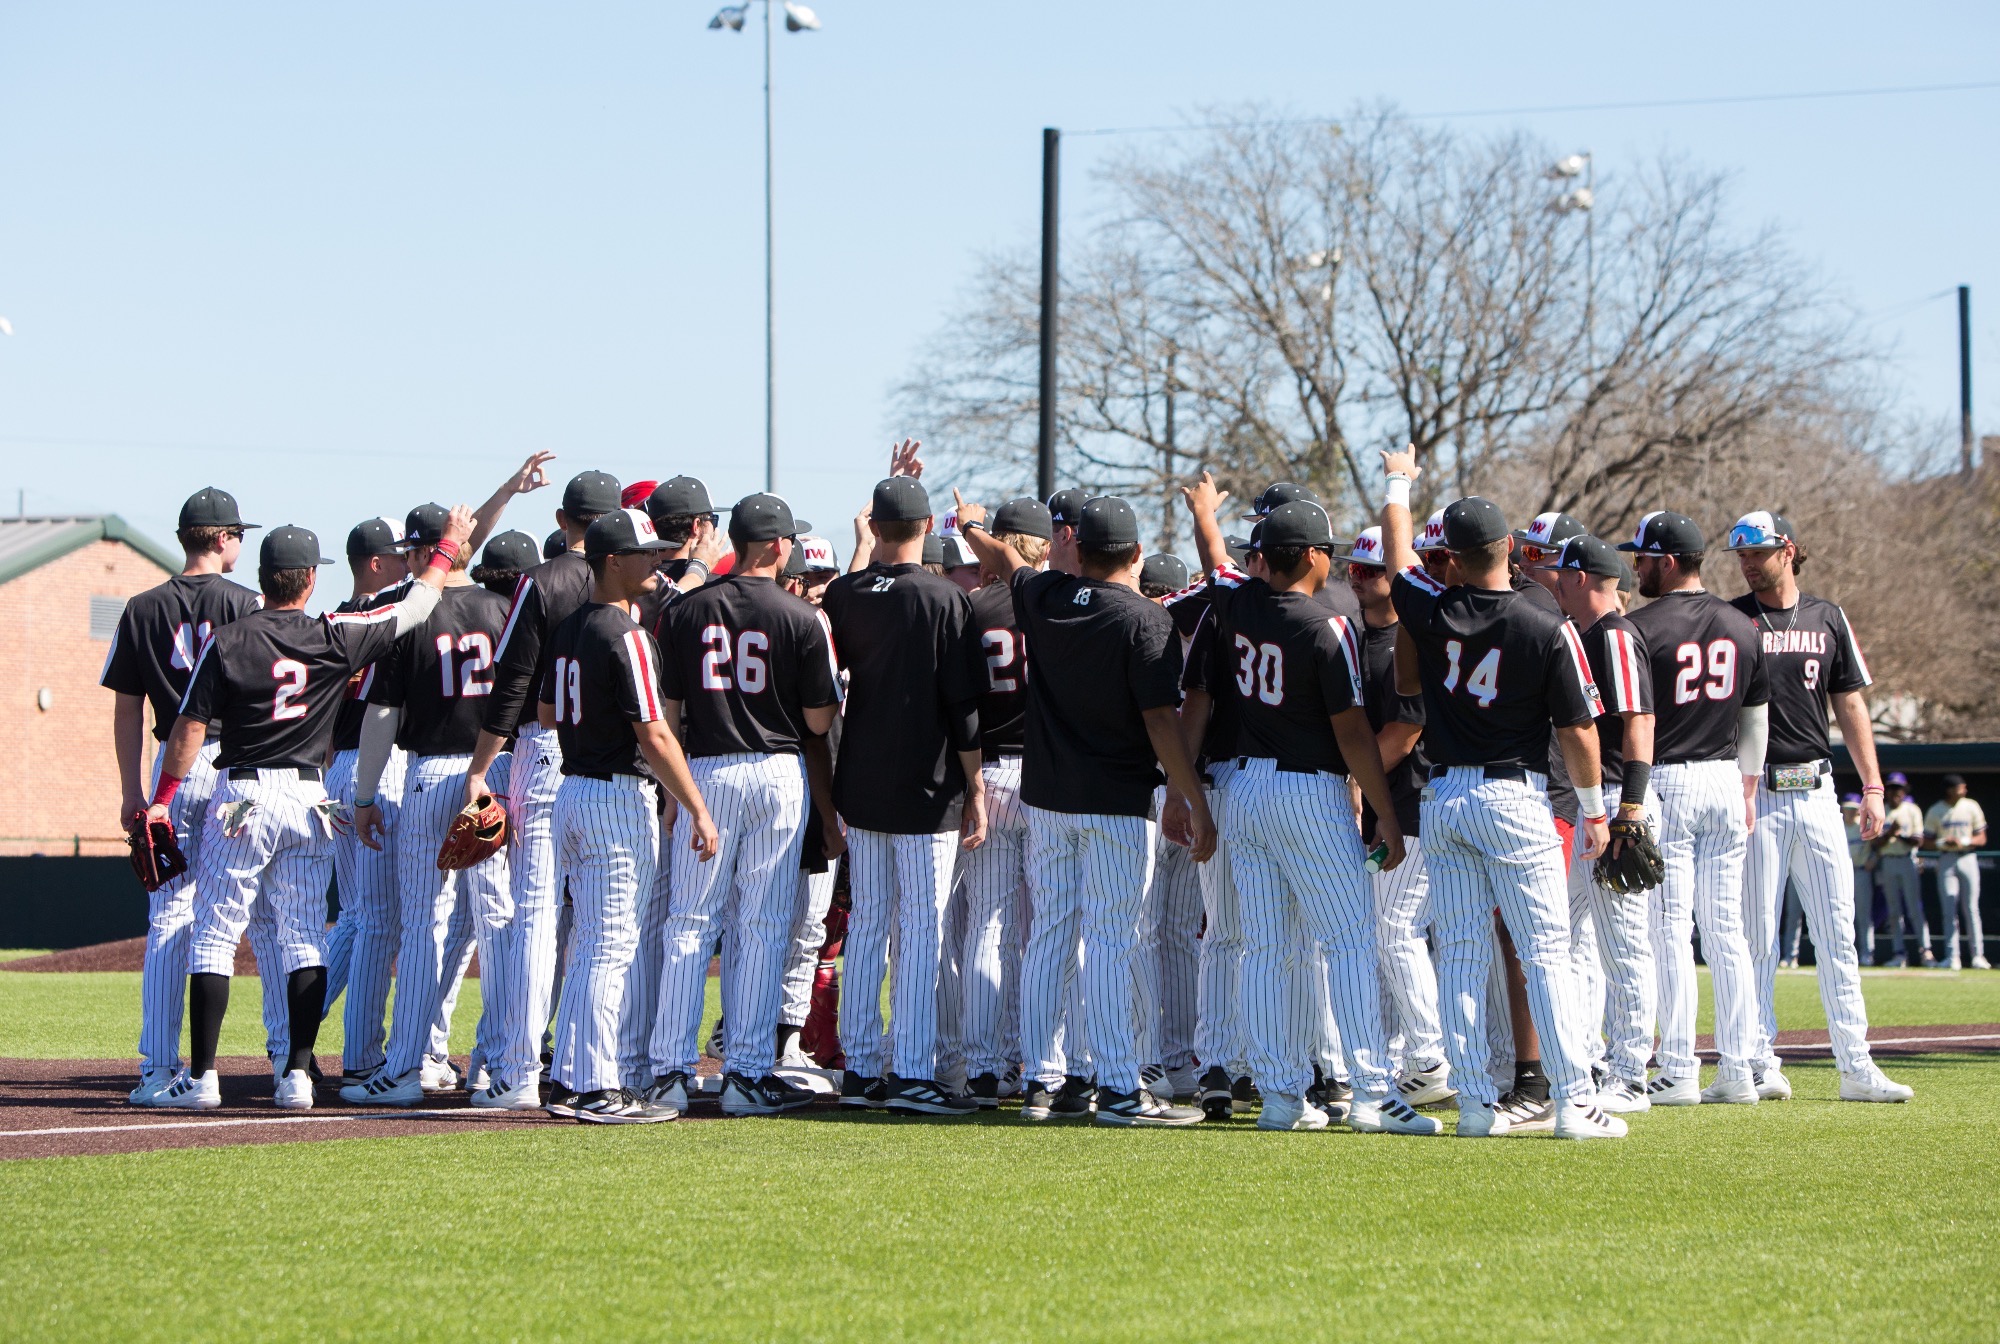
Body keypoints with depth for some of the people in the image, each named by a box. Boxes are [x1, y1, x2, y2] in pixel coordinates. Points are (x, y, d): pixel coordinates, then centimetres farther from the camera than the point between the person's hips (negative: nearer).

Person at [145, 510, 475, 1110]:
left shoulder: (227, 642, -7)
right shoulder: (335, 637, -3)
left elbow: (190, 726, -5)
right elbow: (415, 608, 8)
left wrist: (162, 800, 2)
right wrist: (448, 548, 22)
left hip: (240, 796, -2)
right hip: (307, 798, 2)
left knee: (214, 935, 3)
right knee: (305, 938, 7)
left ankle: (201, 1077, -1)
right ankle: (297, 1073, 2)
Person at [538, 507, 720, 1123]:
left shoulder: (568, 629, 10)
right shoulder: (626, 636, -17)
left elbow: (547, 714, 20)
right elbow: (654, 736, -20)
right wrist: (698, 812, -17)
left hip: (572, 790, 9)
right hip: (620, 796, -9)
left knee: (590, 943, 15)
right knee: (611, 944, -6)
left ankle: (568, 1082, 18)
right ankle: (598, 1089, -5)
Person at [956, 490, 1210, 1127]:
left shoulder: (1043, 596, 3)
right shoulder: (1145, 619, -13)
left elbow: (1004, 560, 26)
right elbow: (1161, 720, -17)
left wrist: (971, 524, 48)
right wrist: (1197, 805, -14)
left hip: (1045, 798, 6)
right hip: (1116, 803, -6)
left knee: (1050, 935, 12)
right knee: (1109, 941, -6)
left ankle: (1040, 1080, 15)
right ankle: (1118, 1090, -6)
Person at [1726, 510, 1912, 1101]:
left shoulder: (1827, 619, 11)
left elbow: (1850, 704, 14)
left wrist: (1872, 786, 6)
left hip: (1816, 791, 3)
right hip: (1755, 794, -3)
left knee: (1837, 934, 1)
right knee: (1756, 935, -2)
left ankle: (1855, 1067, 2)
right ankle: (1760, 1063, 4)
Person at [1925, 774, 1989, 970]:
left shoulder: (1971, 807, 4)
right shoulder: (1935, 811, 3)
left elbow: (1981, 839, 5)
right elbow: (1927, 842, 5)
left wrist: (1964, 841, -13)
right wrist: (1943, 842, -15)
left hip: (1967, 857, 0)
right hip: (1946, 860, 0)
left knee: (1971, 908, -3)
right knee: (1949, 909, -4)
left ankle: (1977, 955, -2)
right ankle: (1952, 956, -5)